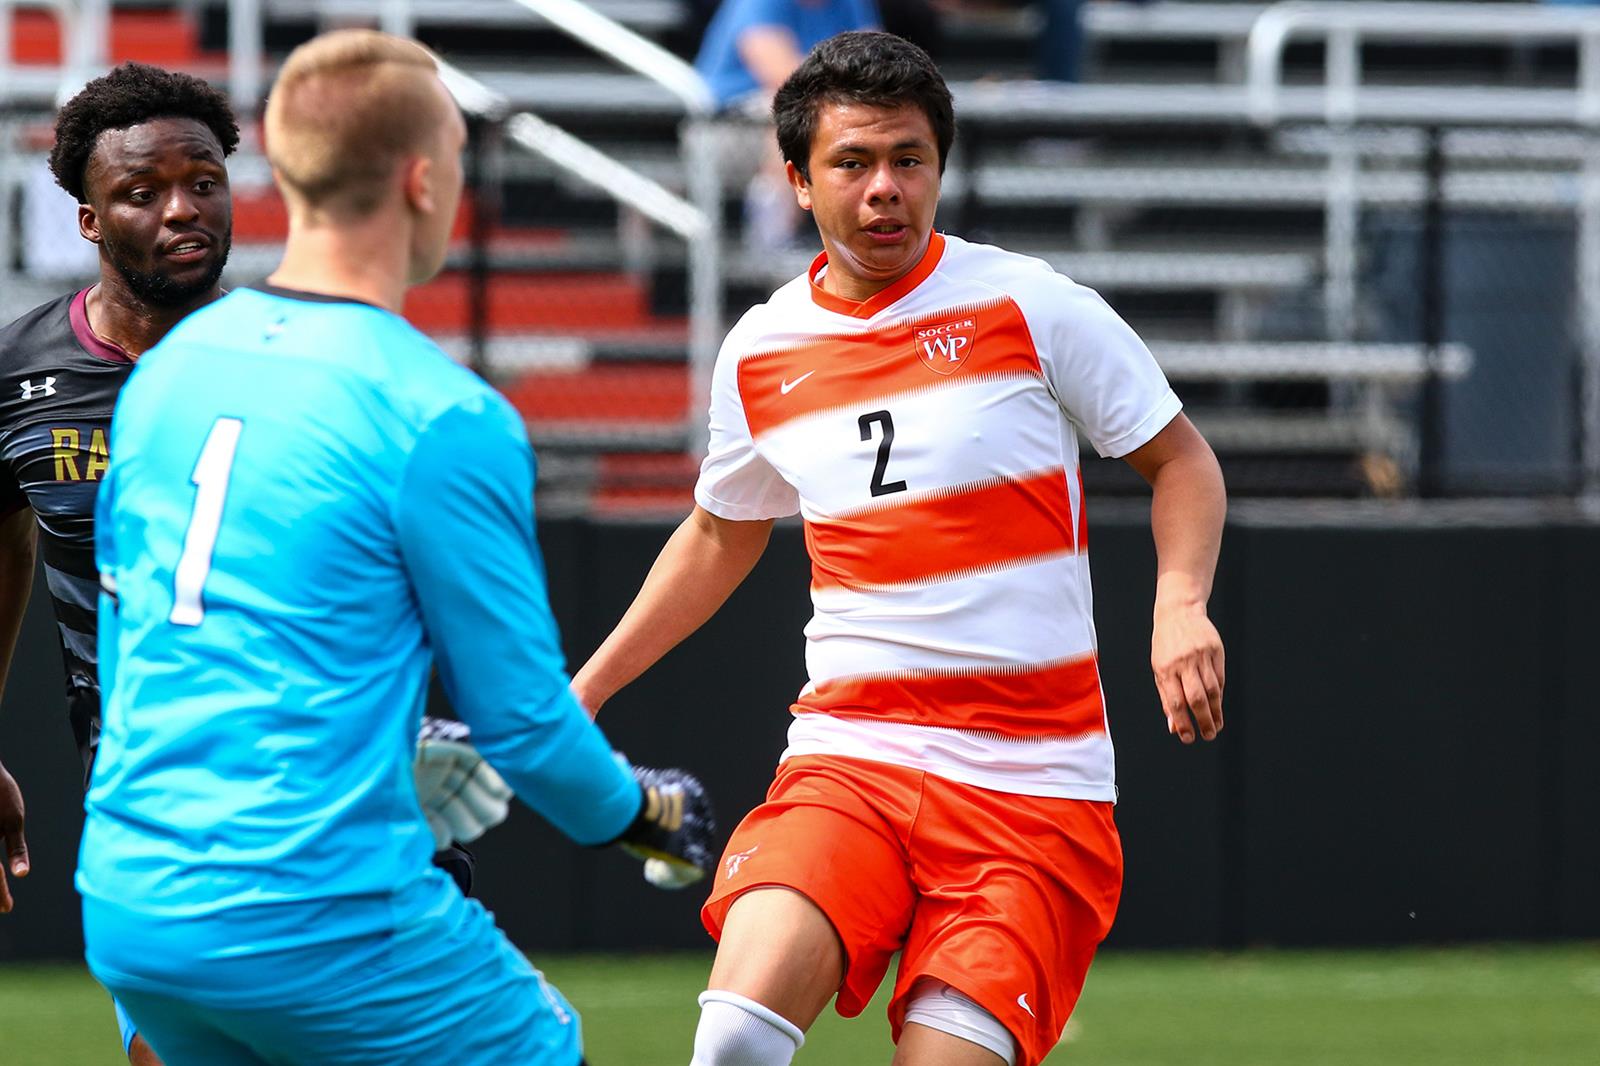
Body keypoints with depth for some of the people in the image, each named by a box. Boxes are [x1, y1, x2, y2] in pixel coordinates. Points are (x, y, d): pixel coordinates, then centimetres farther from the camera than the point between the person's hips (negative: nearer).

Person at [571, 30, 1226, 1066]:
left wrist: (1180, 605, -11)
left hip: (1032, 785, -2)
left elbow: (1180, 457, 7)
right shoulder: (760, 353, 9)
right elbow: (720, 536, 27)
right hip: (846, 759, 2)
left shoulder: (1029, 305, -2)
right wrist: (582, 692, 25)